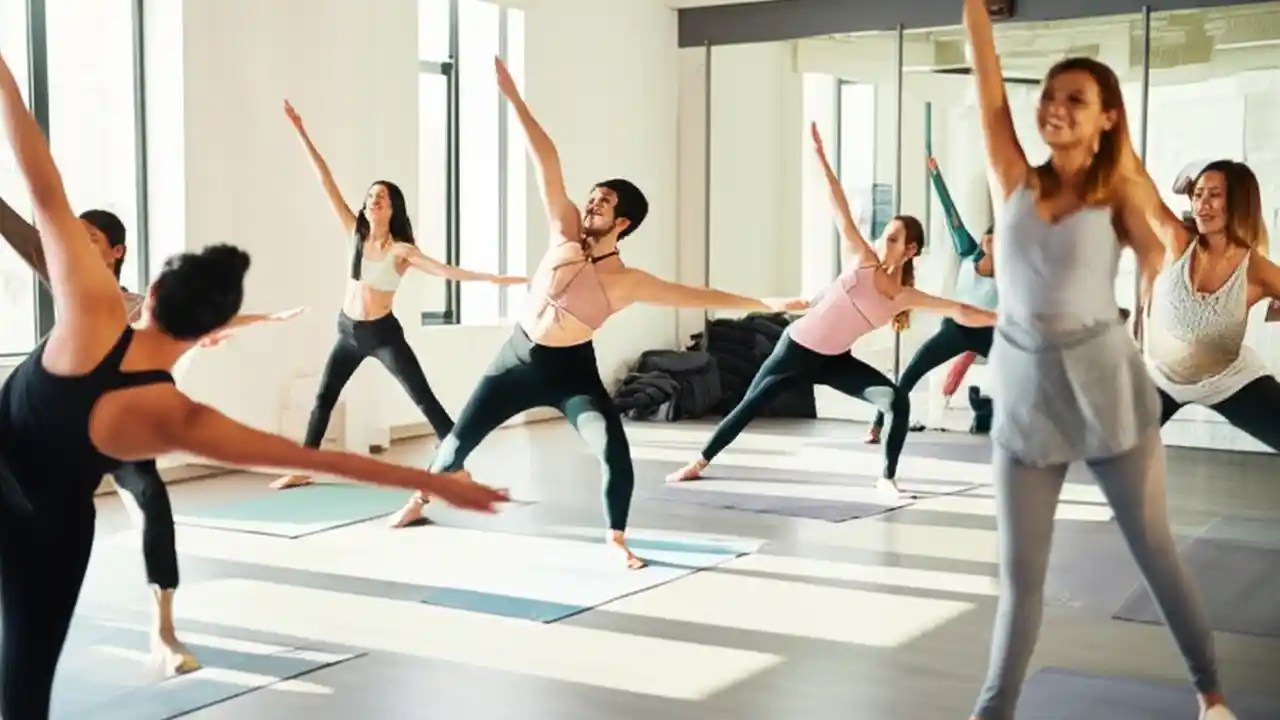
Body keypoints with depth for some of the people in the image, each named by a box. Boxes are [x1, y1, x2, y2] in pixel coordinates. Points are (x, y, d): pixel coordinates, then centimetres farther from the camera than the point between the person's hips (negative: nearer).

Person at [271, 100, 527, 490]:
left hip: (383, 334, -5)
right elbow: (326, 182, -3)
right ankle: (302, 470, 25)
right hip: (349, 331, 5)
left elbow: (444, 270, -20)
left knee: (425, 400, -7)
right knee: (323, 398, 13)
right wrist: (301, 133, -4)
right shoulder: (354, 233, -2)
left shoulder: (402, 250, -11)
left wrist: (489, 278, -33)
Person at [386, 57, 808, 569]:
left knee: (614, 451, -21)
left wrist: (764, 304, -16)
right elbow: (547, 163, -10)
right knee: (462, 436, 11)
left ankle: (616, 539, -2)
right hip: (517, 359, 3)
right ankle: (420, 500, 36)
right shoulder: (565, 232, -5)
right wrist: (513, 97, -12)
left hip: (571, 372, -3)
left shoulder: (628, 282, -11)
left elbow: (696, 296, -11)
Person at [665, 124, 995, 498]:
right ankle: (699, 463, 26)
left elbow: (959, 312, -4)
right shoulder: (862, 260, -9)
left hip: (833, 360, 2)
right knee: (750, 405, 8)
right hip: (797, 347, -2)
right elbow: (840, 209, -15)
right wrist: (821, 157, -20)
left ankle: (887, 478, -3)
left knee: (898, 401, -18)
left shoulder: (906, 297, -4)